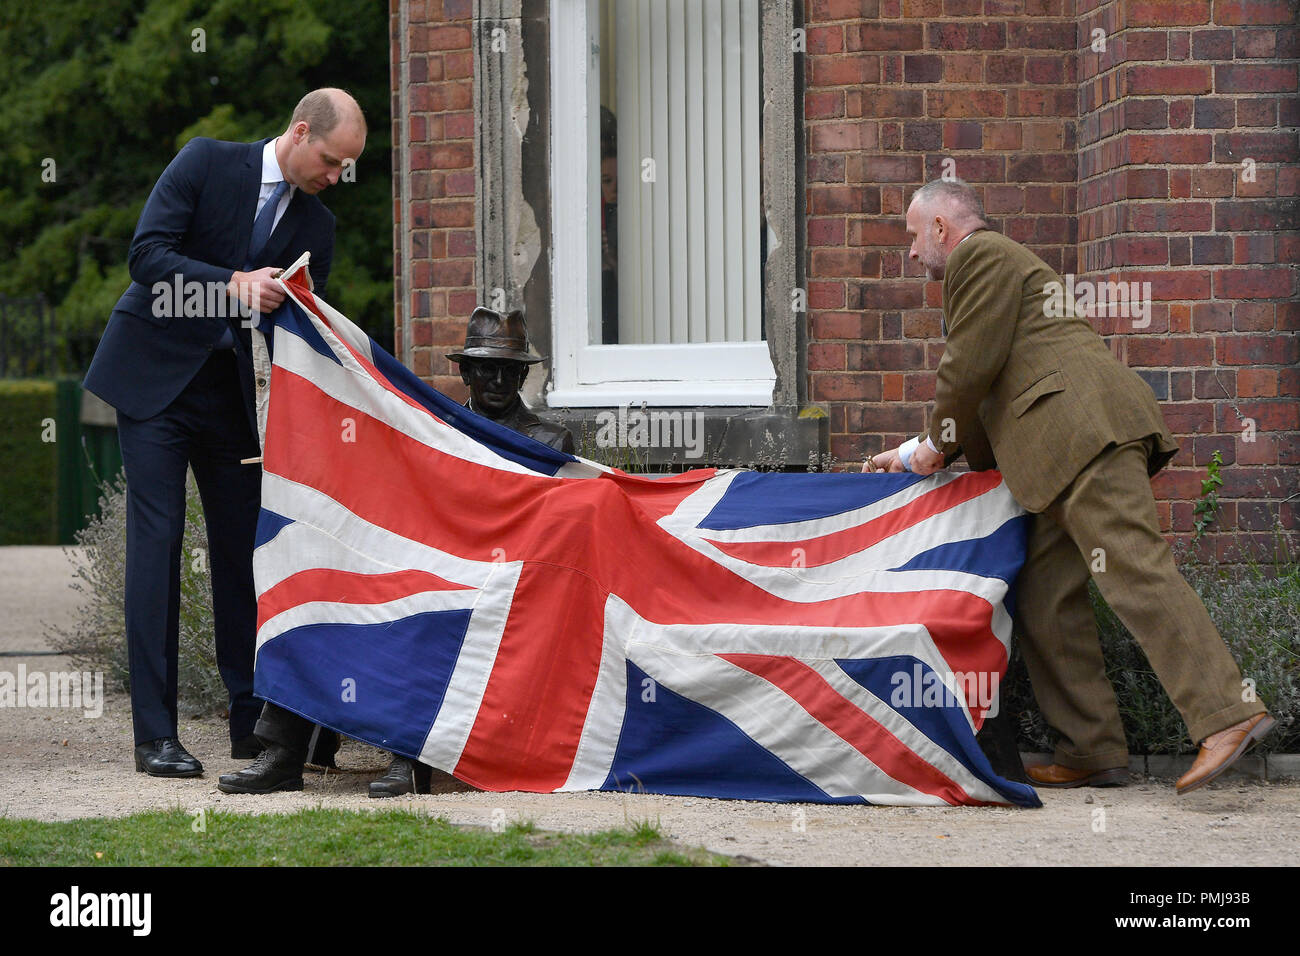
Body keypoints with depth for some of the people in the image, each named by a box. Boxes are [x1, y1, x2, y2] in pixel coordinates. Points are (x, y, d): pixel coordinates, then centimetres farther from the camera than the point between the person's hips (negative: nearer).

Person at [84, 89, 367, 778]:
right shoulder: (207, 163, -7)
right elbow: (147, 253, -15)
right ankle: (154, 732, -9)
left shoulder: (316, 225, 6)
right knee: (156, 539, -8)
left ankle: (251, 720, 11)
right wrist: (233, 284, -27)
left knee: (245, 546, 3)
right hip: (156, 377, -5)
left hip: (234, 391, 5)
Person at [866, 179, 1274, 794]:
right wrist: (916, 453, 38)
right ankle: (1092, 752, 5)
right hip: (1067, 452, 11)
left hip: (1084, 426, -11)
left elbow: (970, 366, -5)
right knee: (1048, 600, 8)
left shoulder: (981, 254, 4)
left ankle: (1226, 715, -30)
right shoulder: (1006, 264, 36)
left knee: (1135, 572, -20)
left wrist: (936, 445, 9)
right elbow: (992, 393, 38)